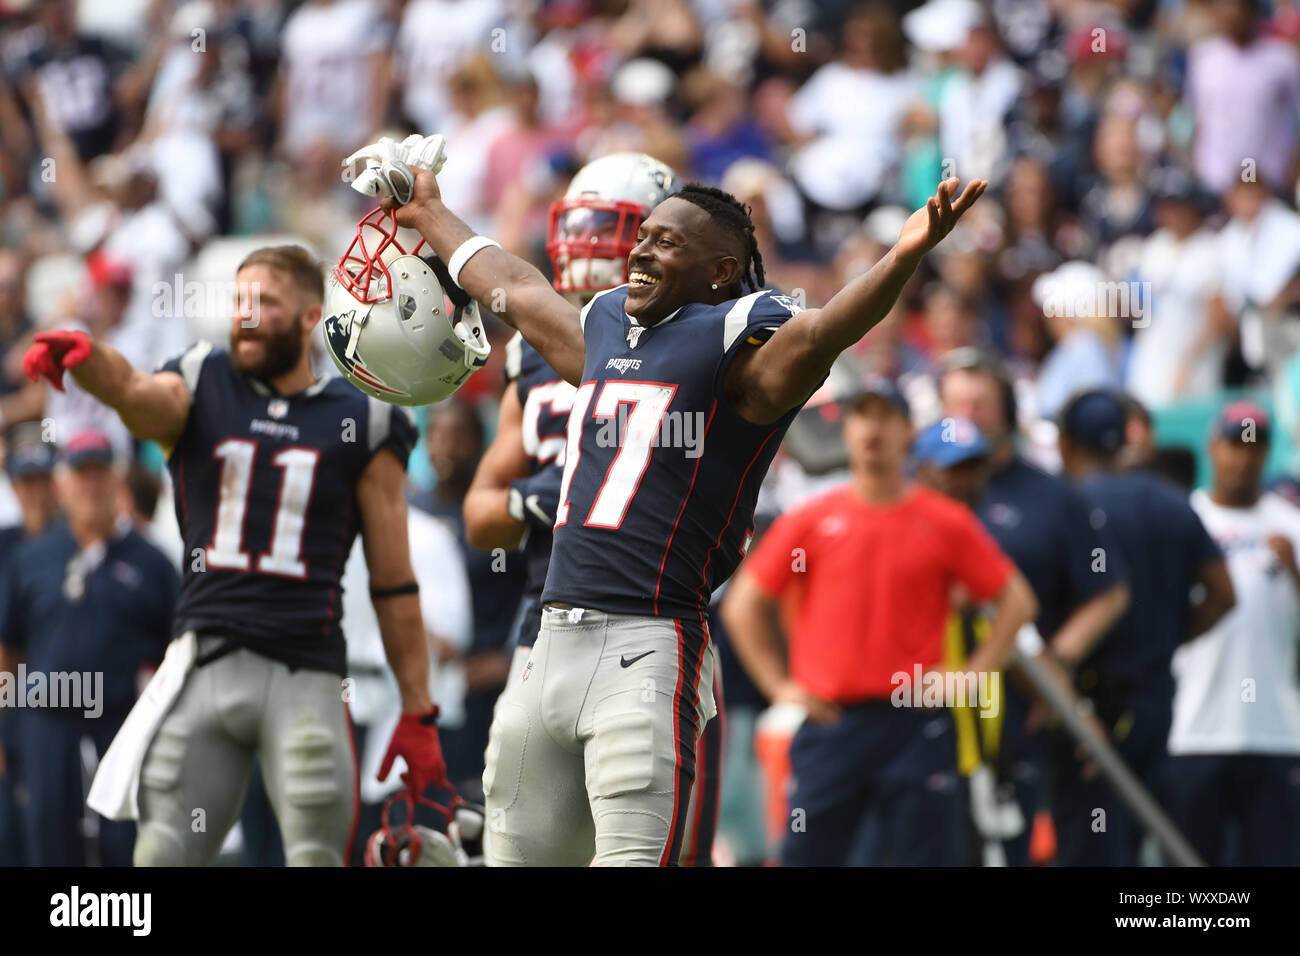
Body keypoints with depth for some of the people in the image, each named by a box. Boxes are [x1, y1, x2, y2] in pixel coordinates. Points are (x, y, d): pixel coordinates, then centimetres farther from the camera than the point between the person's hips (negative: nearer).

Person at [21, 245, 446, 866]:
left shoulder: (359, 424, 6)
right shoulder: (202, 391, 9)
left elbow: (394, 584, 7)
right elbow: (136, 394, -17)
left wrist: (417, 713, 5)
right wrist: (84, 355, -41)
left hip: (303, 672, -1)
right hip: (203, 664, 1)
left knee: (316, 855, -2)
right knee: (164, 855, 0)